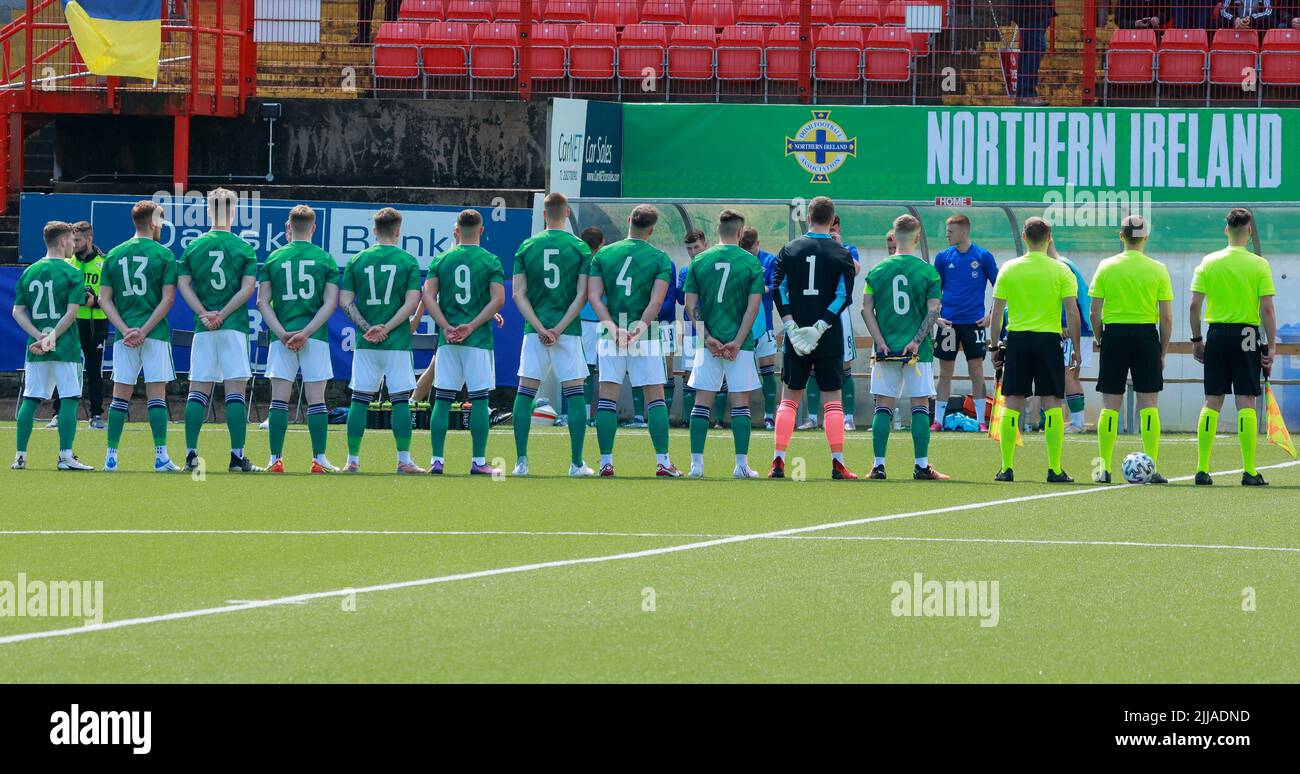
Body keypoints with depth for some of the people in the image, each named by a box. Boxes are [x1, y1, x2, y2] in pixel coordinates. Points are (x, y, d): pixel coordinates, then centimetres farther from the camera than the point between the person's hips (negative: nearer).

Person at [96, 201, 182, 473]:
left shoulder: (114, 255, 8)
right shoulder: (163, 255, -2)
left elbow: (105, 299, 4)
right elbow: (168, 298, -8)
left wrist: (126, 330, -3)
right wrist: (144, 330, -9)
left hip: (124, 335, 3)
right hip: (156, 333, -3)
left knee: (120, 396, 7)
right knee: (156, 394, -2)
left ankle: (111, 456, 3)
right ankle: (161, 456, -6)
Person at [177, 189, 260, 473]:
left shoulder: (194, 247, 6)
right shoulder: (244, 248, 0)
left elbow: (183, 284, 0)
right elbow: (247, 288, -8)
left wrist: (204, 314, -6)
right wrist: (222, 315, -8)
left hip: (203, 330, 2)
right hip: (234, 327, -2)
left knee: (198, 392, 5)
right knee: (235, 391, -2)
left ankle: (191, 454, 0)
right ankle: (237, 456, -6)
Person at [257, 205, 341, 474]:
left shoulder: (274, 258, 5)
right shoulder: (325, 259, 3)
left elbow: (263, 302, 0)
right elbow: (331, 303, -4)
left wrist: (282, 333, -6)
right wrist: (306, 332, -7)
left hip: (282, 337, 1)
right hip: (315, 337, -1)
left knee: (279, 400, 2)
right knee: (316, 400, 3)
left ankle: (276, 458, -2)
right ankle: (319, 459, 0)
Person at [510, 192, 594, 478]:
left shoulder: (527, 247, 3)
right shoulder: (580, 248, -1)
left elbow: (518, 294, -1)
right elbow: (582, 295, -7)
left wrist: (540, 328, -5)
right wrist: (559, 328, -6)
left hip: (534, 330, 1)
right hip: (569, 331, -1)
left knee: (525, 393, 5)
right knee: (574, 394, 4)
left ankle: (521, 461, 0)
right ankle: (577, 463, 1)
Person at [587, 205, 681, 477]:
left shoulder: (603, 255, 6)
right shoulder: (660, 258, 1)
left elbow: (594, 296, -3)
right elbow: (657, 300, -10)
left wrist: (611, 325, -12)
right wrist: (641, 326, -13)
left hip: (611, 333, 1)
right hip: (645, 336, -1)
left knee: (607, 398, 3)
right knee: (655, 398, 4)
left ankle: (606, 462, -1)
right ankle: (663, 461, 0)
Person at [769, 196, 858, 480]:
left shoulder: (790, 249, 3)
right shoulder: (841, 254, -1)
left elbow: (778, 290, -3)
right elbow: (844, 295, -9)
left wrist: (791, 326, -7)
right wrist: (820, 326, -11)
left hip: (795, 337, 1)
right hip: (830, 339, -1)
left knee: (789, 399, 8)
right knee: (832, 399, 3)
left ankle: (778, 461, 0)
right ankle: (838, 464, -2)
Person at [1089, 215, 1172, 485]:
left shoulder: (1106, 267, -1)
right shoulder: (1158, 270, -2)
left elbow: (1094, 312, -2)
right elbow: (1166, 316, -3)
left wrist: (1098, 338, 13)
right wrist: (1163, 351, 6)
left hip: (1114, 334, 1)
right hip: (1146, 334, -1)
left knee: (1110, 404, 4)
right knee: (1149, 404, 3)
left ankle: (1103, 468, 2)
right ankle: (1151, 468, -2)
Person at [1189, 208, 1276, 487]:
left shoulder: (1208, 262, 2)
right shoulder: (1259, 265, -5)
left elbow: (1194, 306, 1)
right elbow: (1267, 310, -8)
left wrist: (1197, 340, 10)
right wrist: (1271, 345, -3)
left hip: (1216, 333, 2)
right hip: (1247, 335, -2)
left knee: (1212, 403, 6)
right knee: (1246, 403, -1)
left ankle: (1202, 469, 4)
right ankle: (1249, 472, -4)